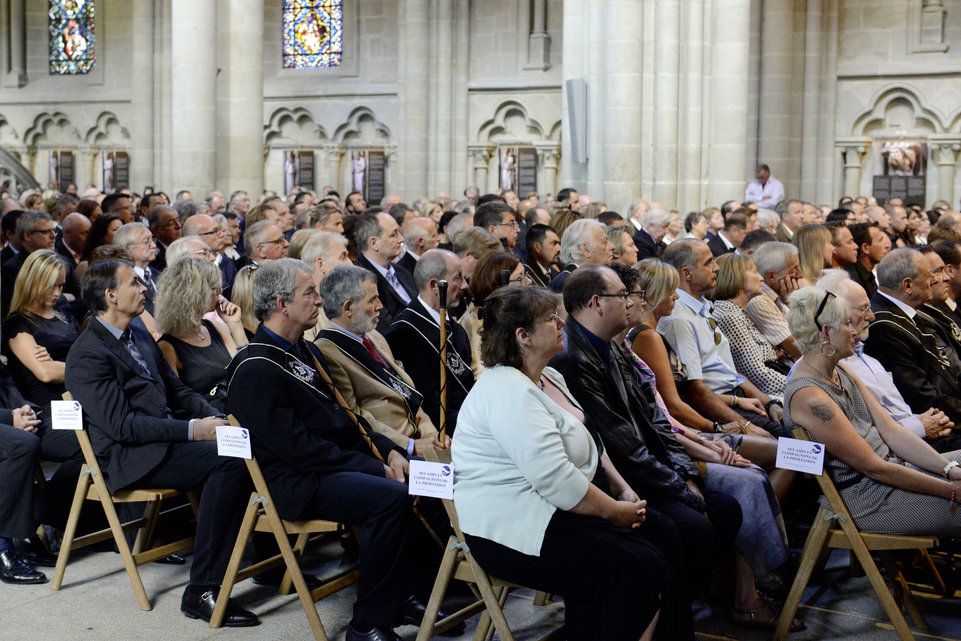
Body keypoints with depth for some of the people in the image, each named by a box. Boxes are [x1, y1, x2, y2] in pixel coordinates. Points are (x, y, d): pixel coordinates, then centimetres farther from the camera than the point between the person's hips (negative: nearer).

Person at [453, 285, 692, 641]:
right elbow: (557, 480, -26)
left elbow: (589, 445, 19)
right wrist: (617, 511, -15)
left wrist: (623, 490, 4)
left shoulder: (549, 378, 12)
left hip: (556, 506, 10)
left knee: (661, 532, 2)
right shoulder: (510, 392, -21)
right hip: (514, 528, -10)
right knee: (638, 569, -20)